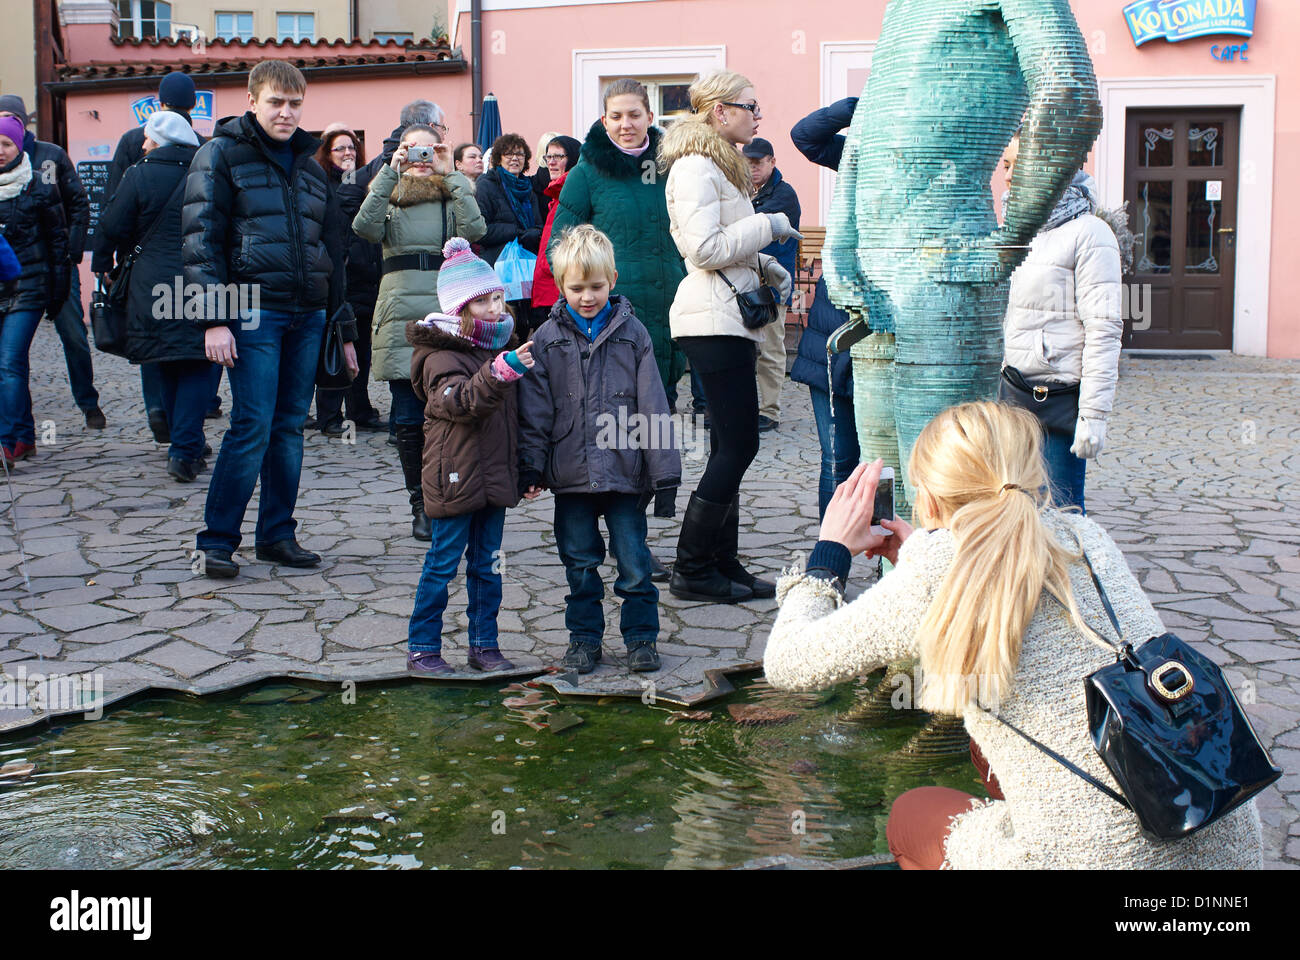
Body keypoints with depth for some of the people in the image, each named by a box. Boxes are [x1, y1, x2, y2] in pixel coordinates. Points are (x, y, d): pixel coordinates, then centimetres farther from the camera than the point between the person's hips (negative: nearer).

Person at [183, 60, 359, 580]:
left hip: (308, 316, 6)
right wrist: (214, 319, -15)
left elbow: (333, 250, 22)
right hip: (253, 310, -6)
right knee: (253, 427, -10)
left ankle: (277, 534, 17)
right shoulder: (222, 156, 1)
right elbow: (201, 239, -6)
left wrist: (345, 327, 18)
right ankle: (216, 541, 0)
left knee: (290, 426, 8)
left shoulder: (310, 167, 19)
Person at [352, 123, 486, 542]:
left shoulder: (452, 196, 13)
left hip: (448, 315, -1)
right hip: (401, 315, 1)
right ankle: (421, 504, 11)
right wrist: (390, 172, -9)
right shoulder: (389, 197, 14)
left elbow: (474, 228, -10)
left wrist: (450, 175, -7)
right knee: (409, 419, 1)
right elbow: (366, 227, -9)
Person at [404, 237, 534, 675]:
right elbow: (461, 401, -29)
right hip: (455, 479, -7)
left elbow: (516, 412, 22)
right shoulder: (440, 355, -11)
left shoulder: (501, 347, 13)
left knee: (488, 565, 12)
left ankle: (484, 644, 22)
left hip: (495, 475, 7)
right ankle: (421, 648, 9)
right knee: (442, 563, -1)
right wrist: (500, 371, -42)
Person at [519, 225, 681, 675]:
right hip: (571, 472, 1)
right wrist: (531, 467, -4)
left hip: (625, 469, -1)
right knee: (580, 562, 11)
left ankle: (641, 637, 18)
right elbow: (534, 411, 4)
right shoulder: (548, 338, 2)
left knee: (634, 562, 4)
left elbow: (653, 406, 1)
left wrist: (665, 473, -2)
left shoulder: (632, 333, 1)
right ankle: (584, 637, 24)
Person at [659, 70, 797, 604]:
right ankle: (692, 570, -2)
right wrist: (768, 226, -12)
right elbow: (705, 247, -22)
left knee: (729, 446, 10)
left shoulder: (721, 165, 21)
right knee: (739, 444, -9)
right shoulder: (696, 168, -12)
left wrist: (767, 267, 12)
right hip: (714, 322, -11)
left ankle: (722, 564, 15)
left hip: (728, 320, 11)